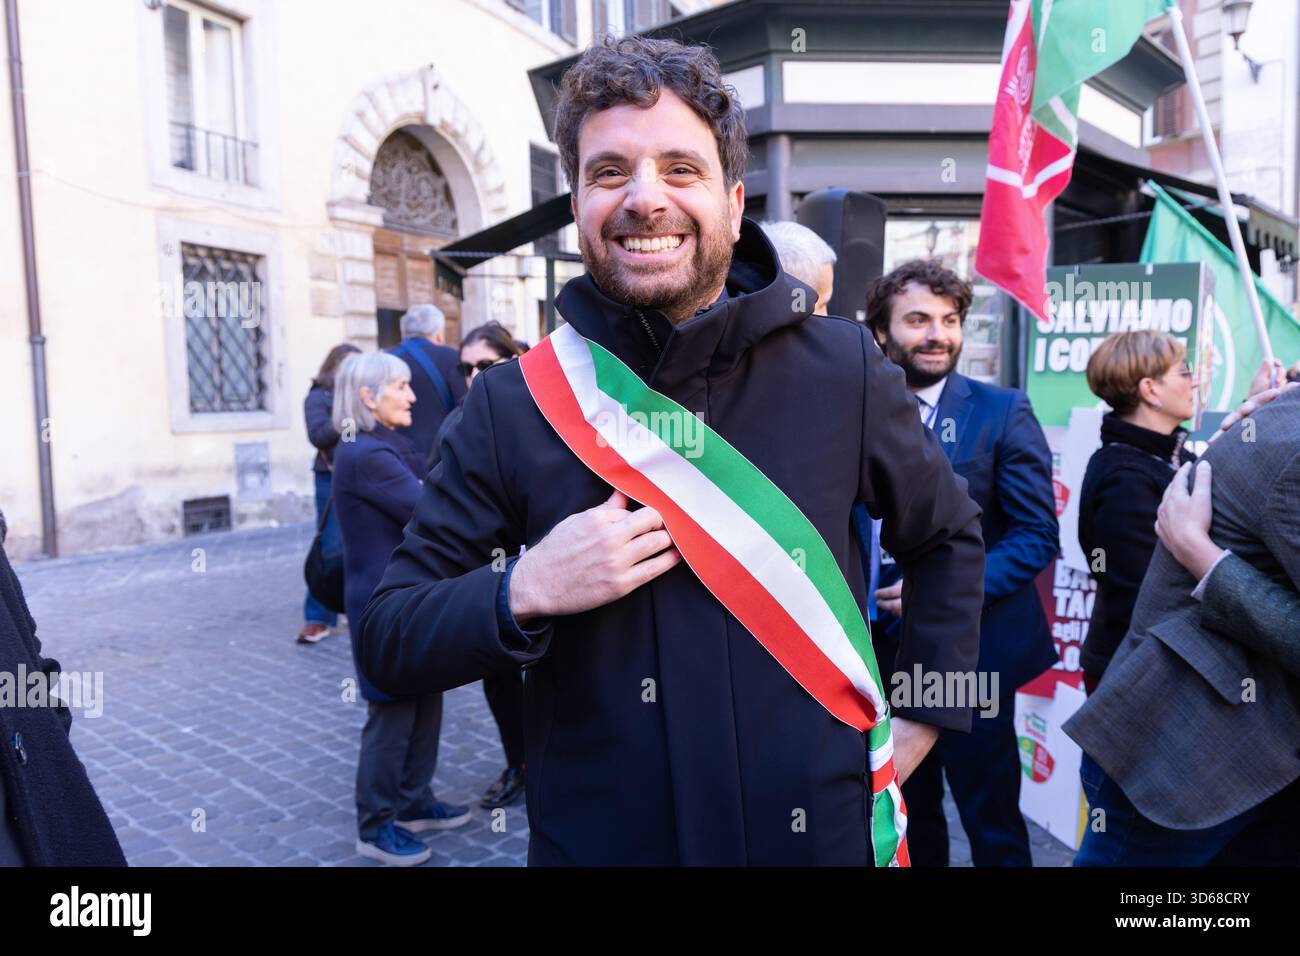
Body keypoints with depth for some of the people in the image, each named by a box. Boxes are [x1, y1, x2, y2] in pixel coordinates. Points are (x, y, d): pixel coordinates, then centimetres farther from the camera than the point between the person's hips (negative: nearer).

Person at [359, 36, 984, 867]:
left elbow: (949, 536, 9)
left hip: (820, 833, 1)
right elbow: (387, 642, -5)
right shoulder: (512, 404, -9)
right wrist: (526, 591, -22)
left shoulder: (842, 370, -8)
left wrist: (922, 715, 3)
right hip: (597, 841, 0)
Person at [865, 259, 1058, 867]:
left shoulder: (1002, 412, -7)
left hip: (971, 650, -3)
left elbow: (1038, 534, -10)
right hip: (883, 649, 3)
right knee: (908, 812, 20)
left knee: (991, 818, 11)